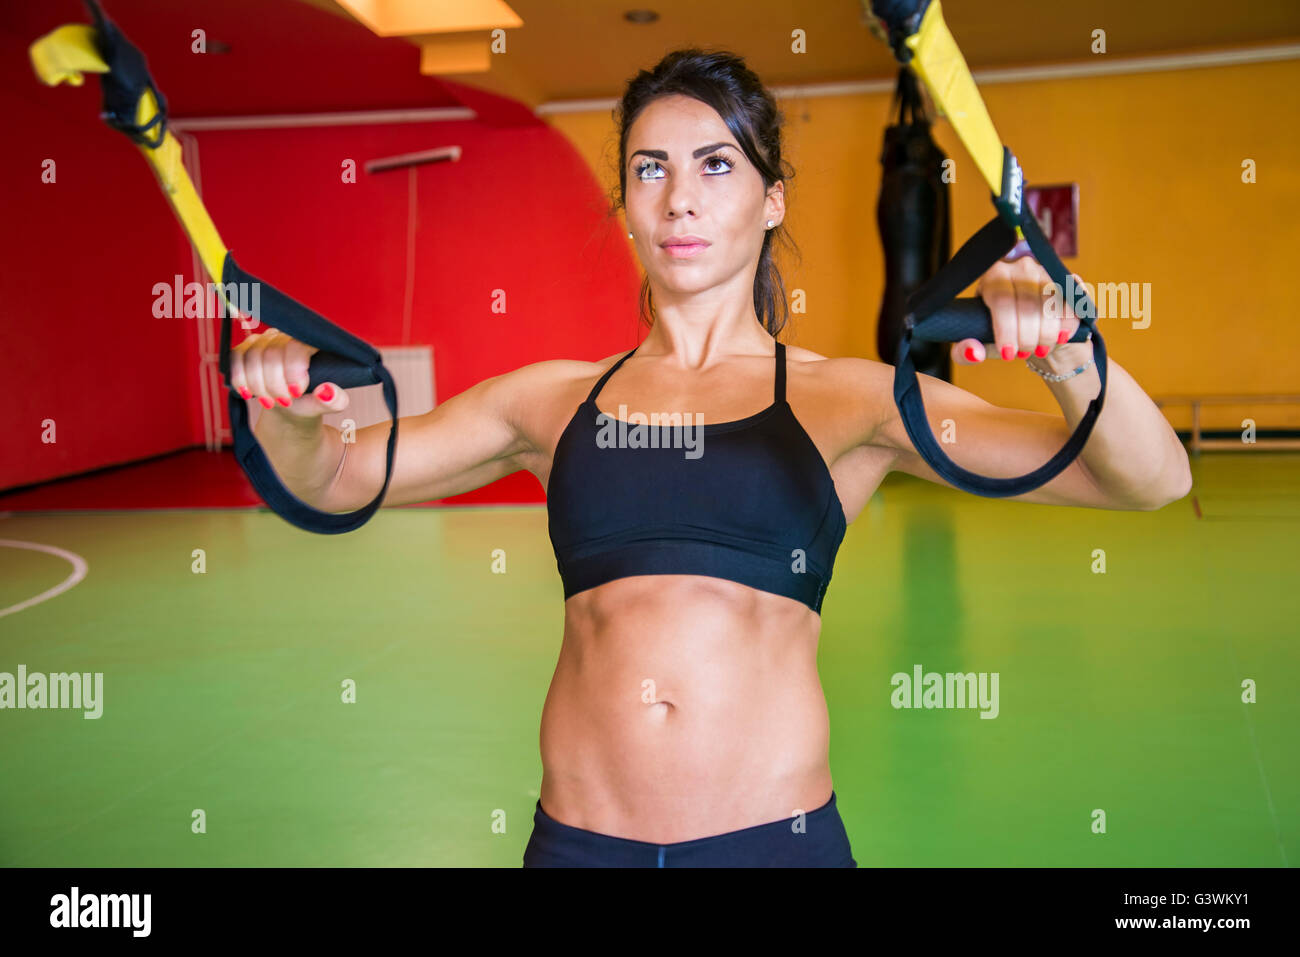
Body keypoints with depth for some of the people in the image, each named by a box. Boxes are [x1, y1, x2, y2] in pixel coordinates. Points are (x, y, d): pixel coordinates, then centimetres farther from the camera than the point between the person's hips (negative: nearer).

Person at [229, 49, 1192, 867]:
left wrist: (1067, 354, -27)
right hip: (578, 832, 2)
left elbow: (1151, 479, -6)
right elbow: (330, 480, 9)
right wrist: (285, 408, -13)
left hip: (773, 832, -1)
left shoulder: (847, 399, -1)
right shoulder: (554, 399, 6)